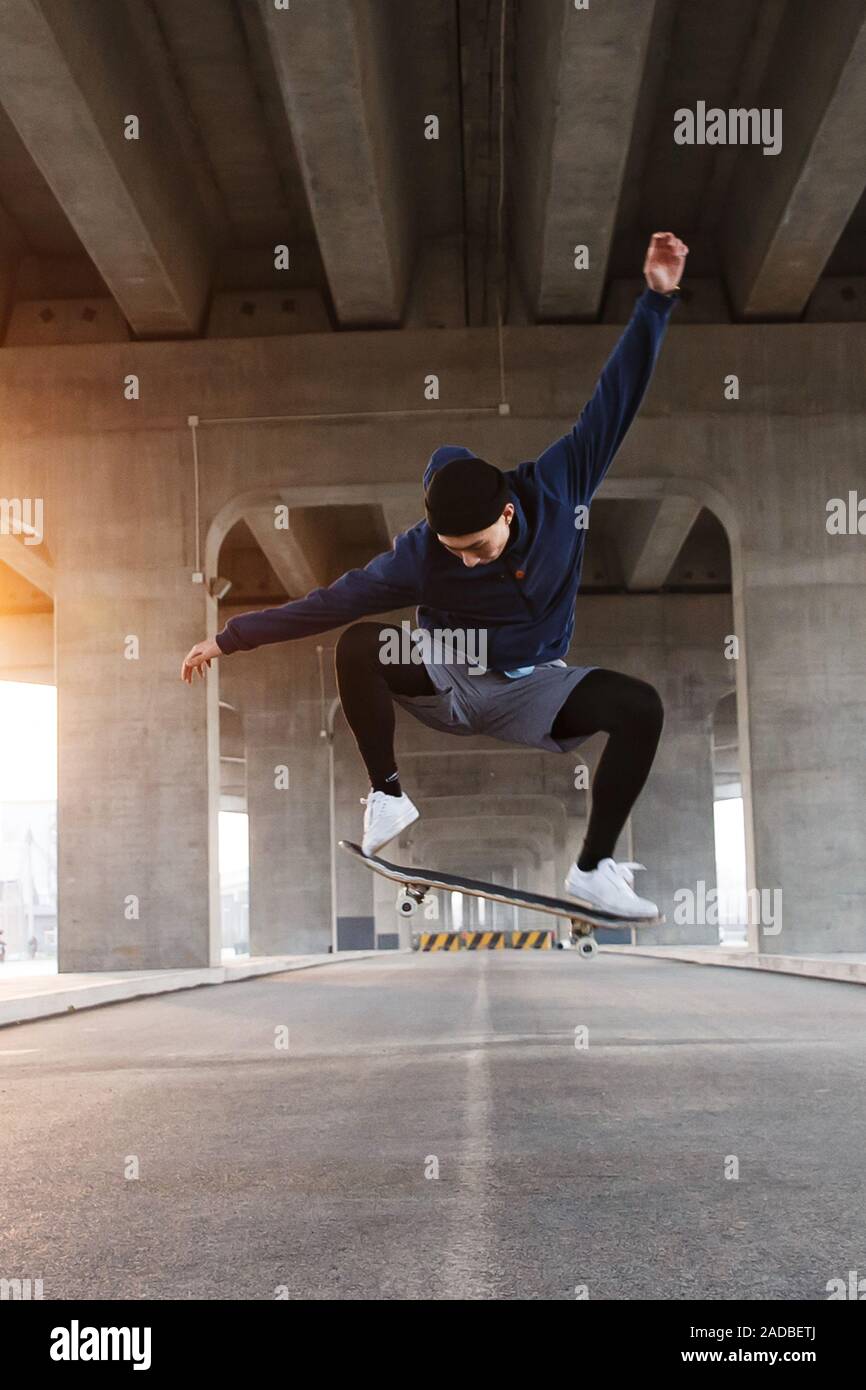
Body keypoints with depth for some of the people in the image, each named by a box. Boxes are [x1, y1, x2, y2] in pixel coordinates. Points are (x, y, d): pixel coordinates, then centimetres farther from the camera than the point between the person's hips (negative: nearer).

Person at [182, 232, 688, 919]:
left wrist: (656, 299, -21)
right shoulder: (422, 555, -22)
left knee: (641, 707, -26)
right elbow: (333, 600, -18)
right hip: (444, 678, -1)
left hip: (530, 688, 1)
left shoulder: (559, 485, -19)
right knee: (357, 646, -29)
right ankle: (387, 795, -13)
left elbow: (613, 402, -17)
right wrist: (232, 637, -18)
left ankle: (595, 868, -16)